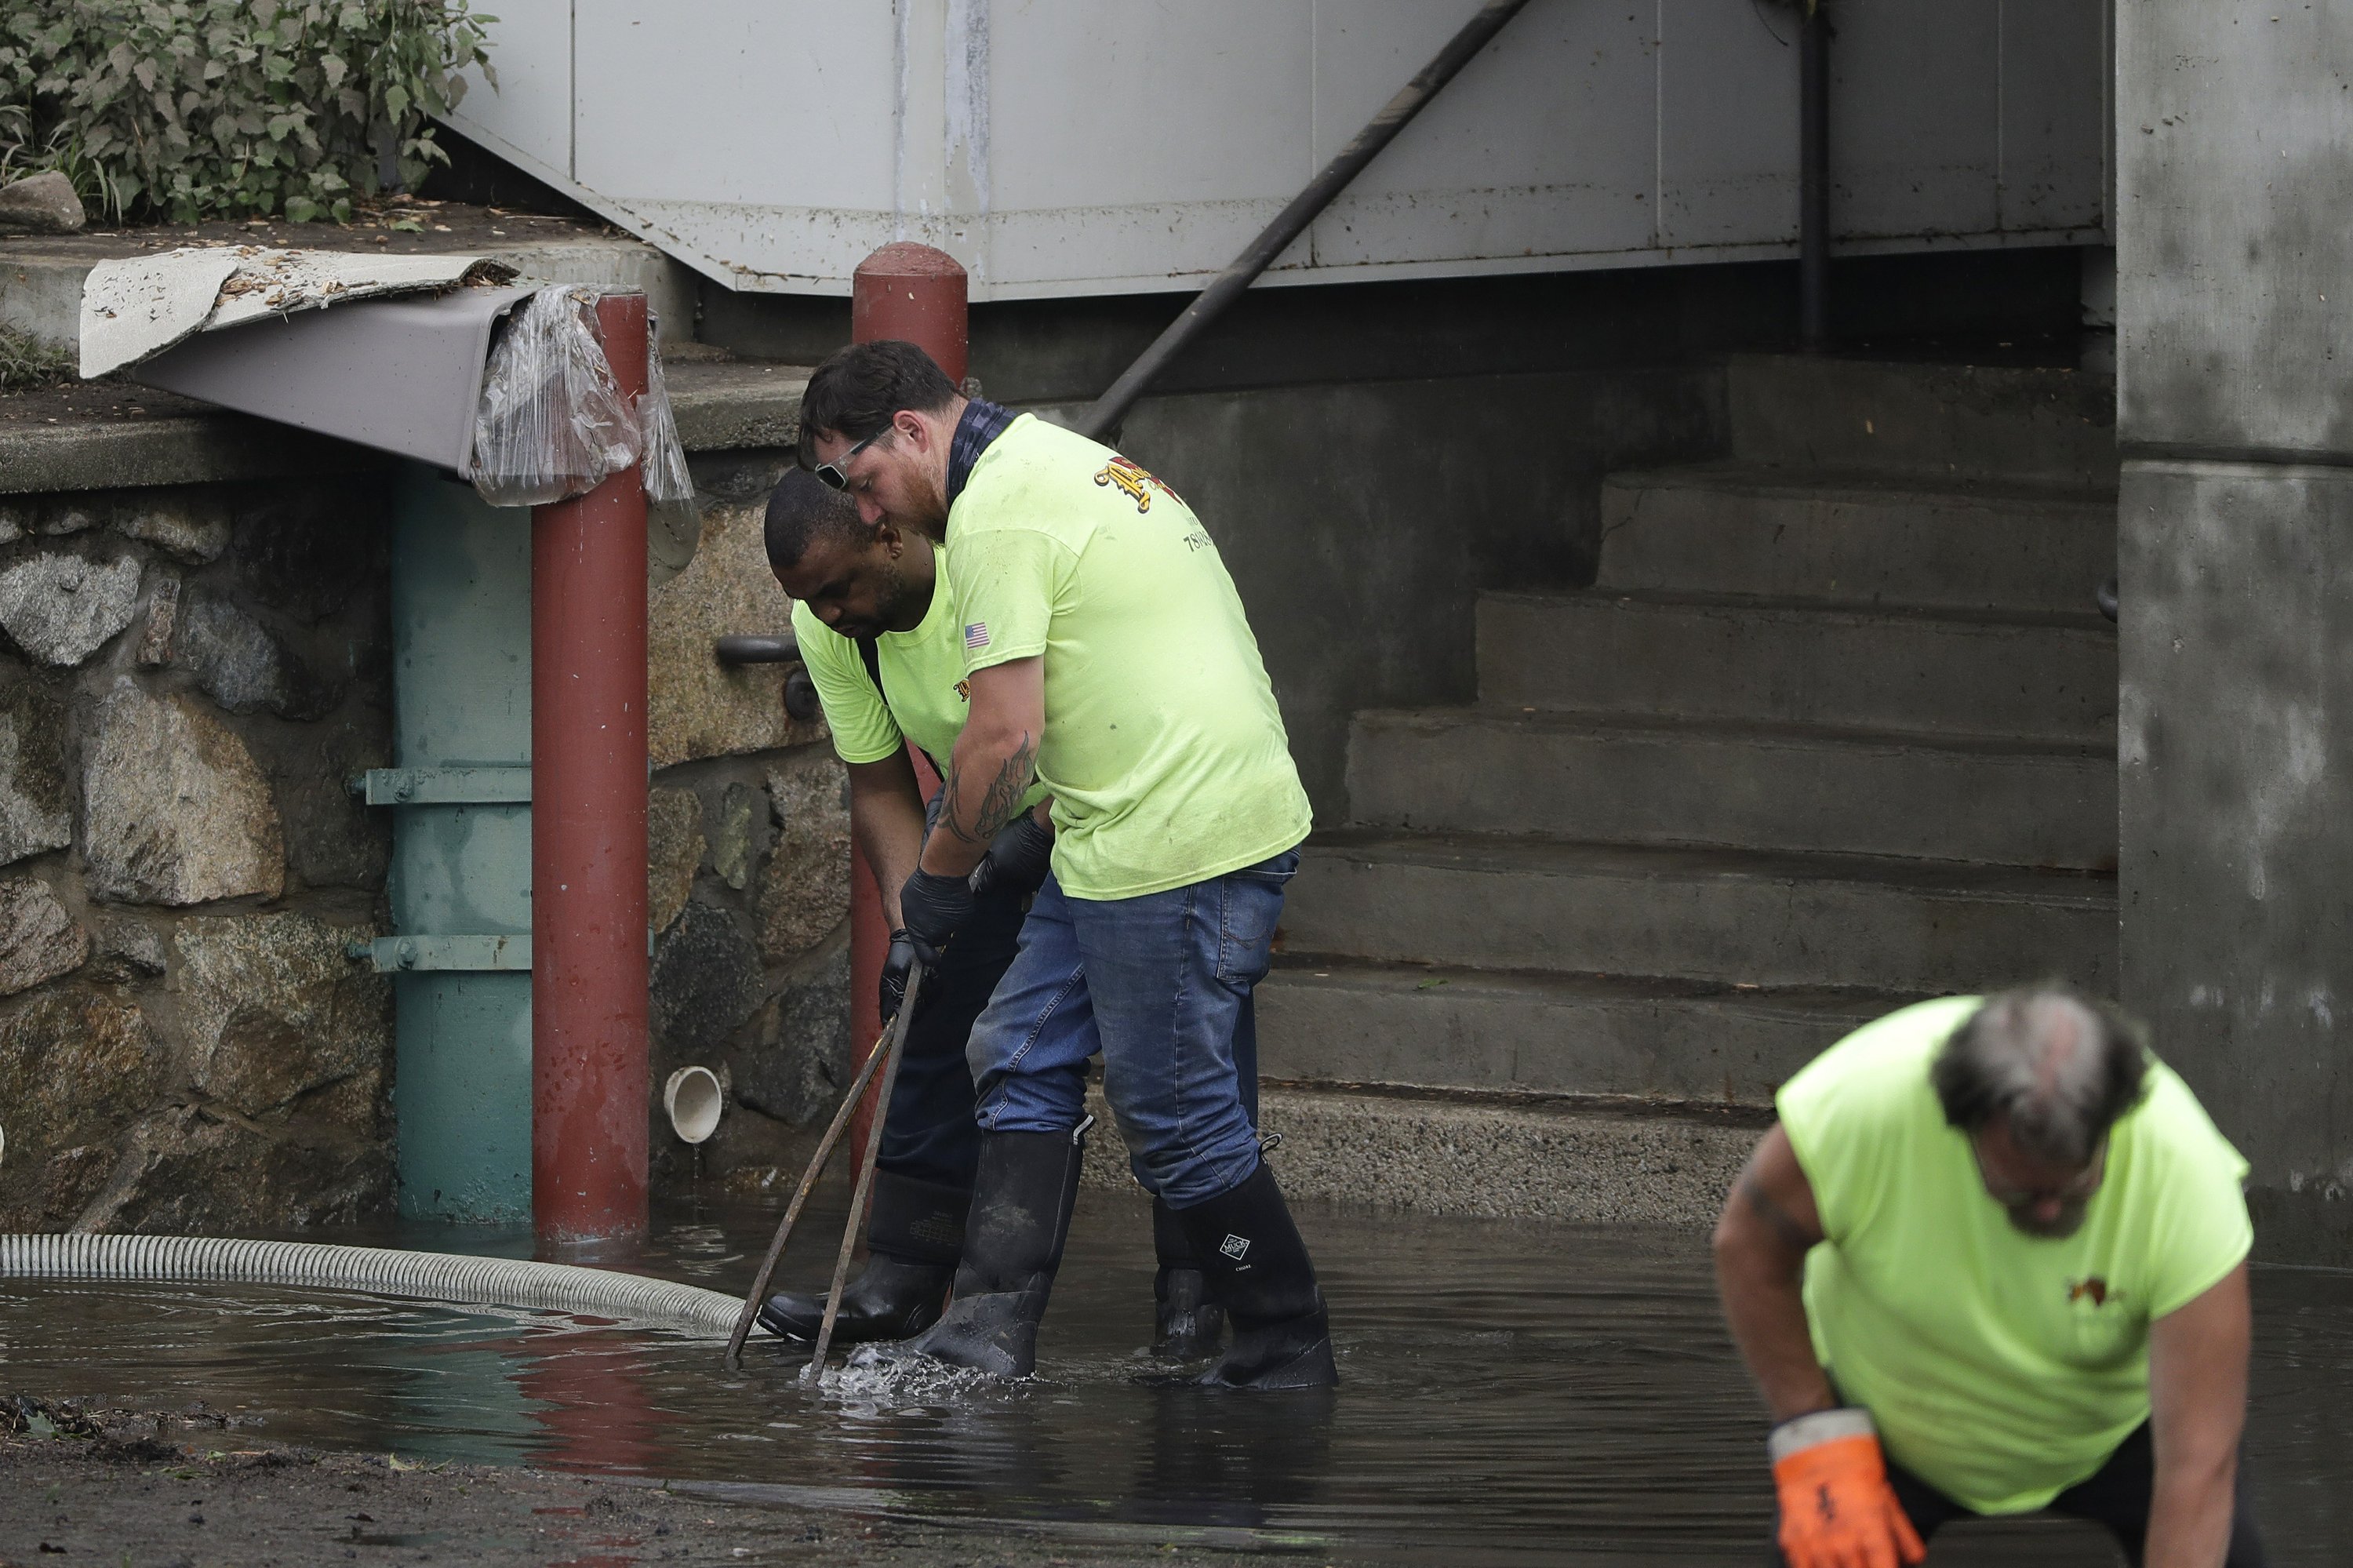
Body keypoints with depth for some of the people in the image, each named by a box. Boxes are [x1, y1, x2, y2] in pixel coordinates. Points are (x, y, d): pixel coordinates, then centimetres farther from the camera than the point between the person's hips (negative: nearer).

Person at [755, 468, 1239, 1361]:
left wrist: (1039, 828, -35)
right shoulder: (827, 629, -13)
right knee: (937, 1015, -2)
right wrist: (908, 925, -17)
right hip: (997, 820, 6)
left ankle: (1191, 1287, -3)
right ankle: (899, 1284, 0)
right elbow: (880, 789, -4)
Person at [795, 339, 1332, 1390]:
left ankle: (1287, 1352, 6)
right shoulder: (1059, 462, 18)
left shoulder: (995, 513, -14)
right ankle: (991, 1330, 9)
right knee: (1022, 1057, 12)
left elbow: (1007, 736, -18)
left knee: (1173, 1116, -3)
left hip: (1183, 837, -11)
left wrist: (939, 878, -4)